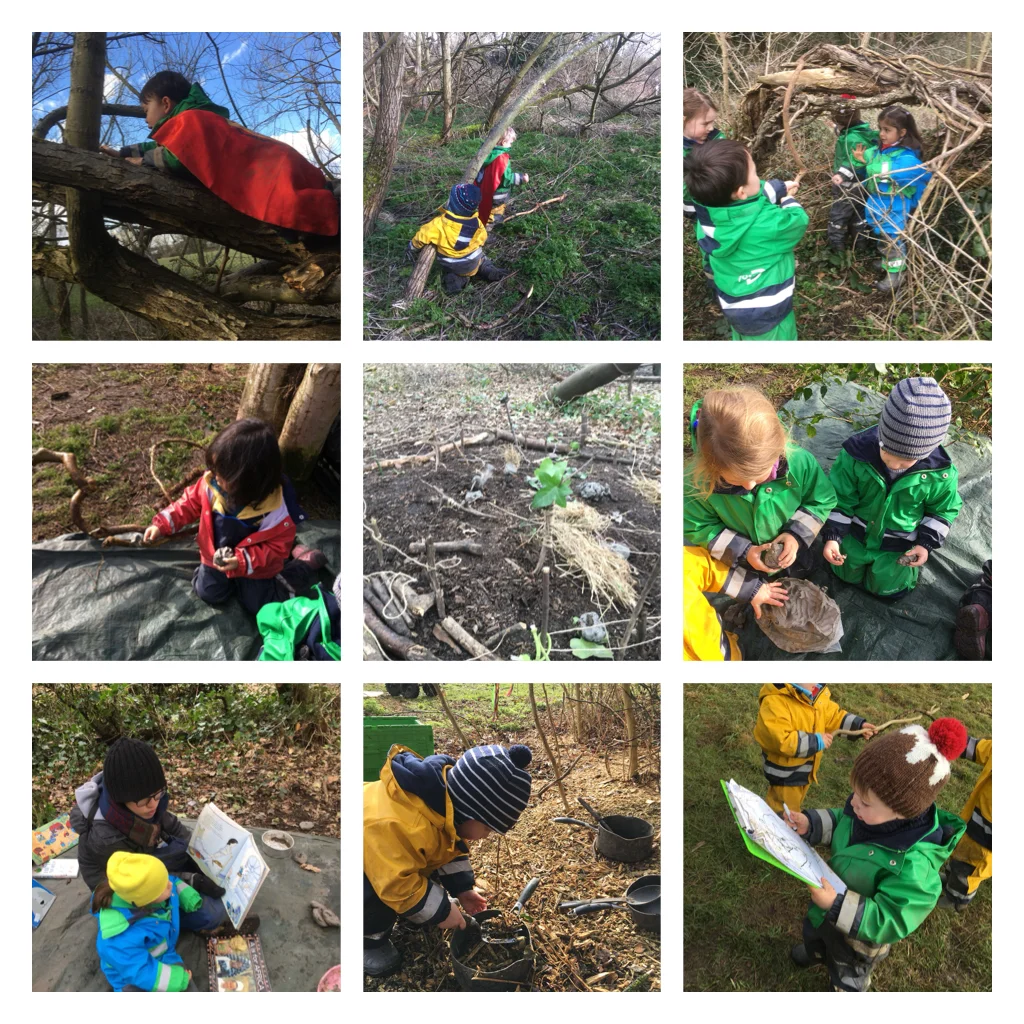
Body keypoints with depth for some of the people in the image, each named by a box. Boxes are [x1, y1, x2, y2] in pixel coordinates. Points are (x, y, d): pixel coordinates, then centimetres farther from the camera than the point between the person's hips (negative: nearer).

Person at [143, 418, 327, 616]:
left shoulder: (274, 509, -38)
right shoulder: (211, 481, -25)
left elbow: (276, 546, -26)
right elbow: (191, 502, -6)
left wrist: (242, 561, -36)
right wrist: (162, 523, -12)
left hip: (254, 564, -5)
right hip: (216, 556, 5)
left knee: (256, 604, 12)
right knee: (208, 593, 16)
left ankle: (306, 563, 23)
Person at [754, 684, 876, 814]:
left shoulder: (817, 693, -9)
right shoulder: (774, 702, -37)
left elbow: (834, 716, 7)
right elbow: (780, 741, -42)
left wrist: (859, 725, -8)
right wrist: (816, 741, -34)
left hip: (806, 767, 8)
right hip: (785, 771, -8)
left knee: (794, 803, 32)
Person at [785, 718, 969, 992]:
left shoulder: (912, 867, -45)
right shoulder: (872, 812, -25)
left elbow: (889, 921, -36)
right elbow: (840, 823, -2)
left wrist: (837, 904, -44)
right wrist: (810, 825, -18)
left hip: (857, 936, -5)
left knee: (847, 978, 28)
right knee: (814, 930, 37)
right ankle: (817, 951, 72)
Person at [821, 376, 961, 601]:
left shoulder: (939, 473, -29)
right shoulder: (857, 453, -32)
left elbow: (943, 510, -7)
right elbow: (839, 498, -17)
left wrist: (927, 543, -13)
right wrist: (832, 536, -21)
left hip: (900, 547, -1)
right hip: (855, 536, 1)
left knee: (887, 590, 20)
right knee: (847, 576, 25)